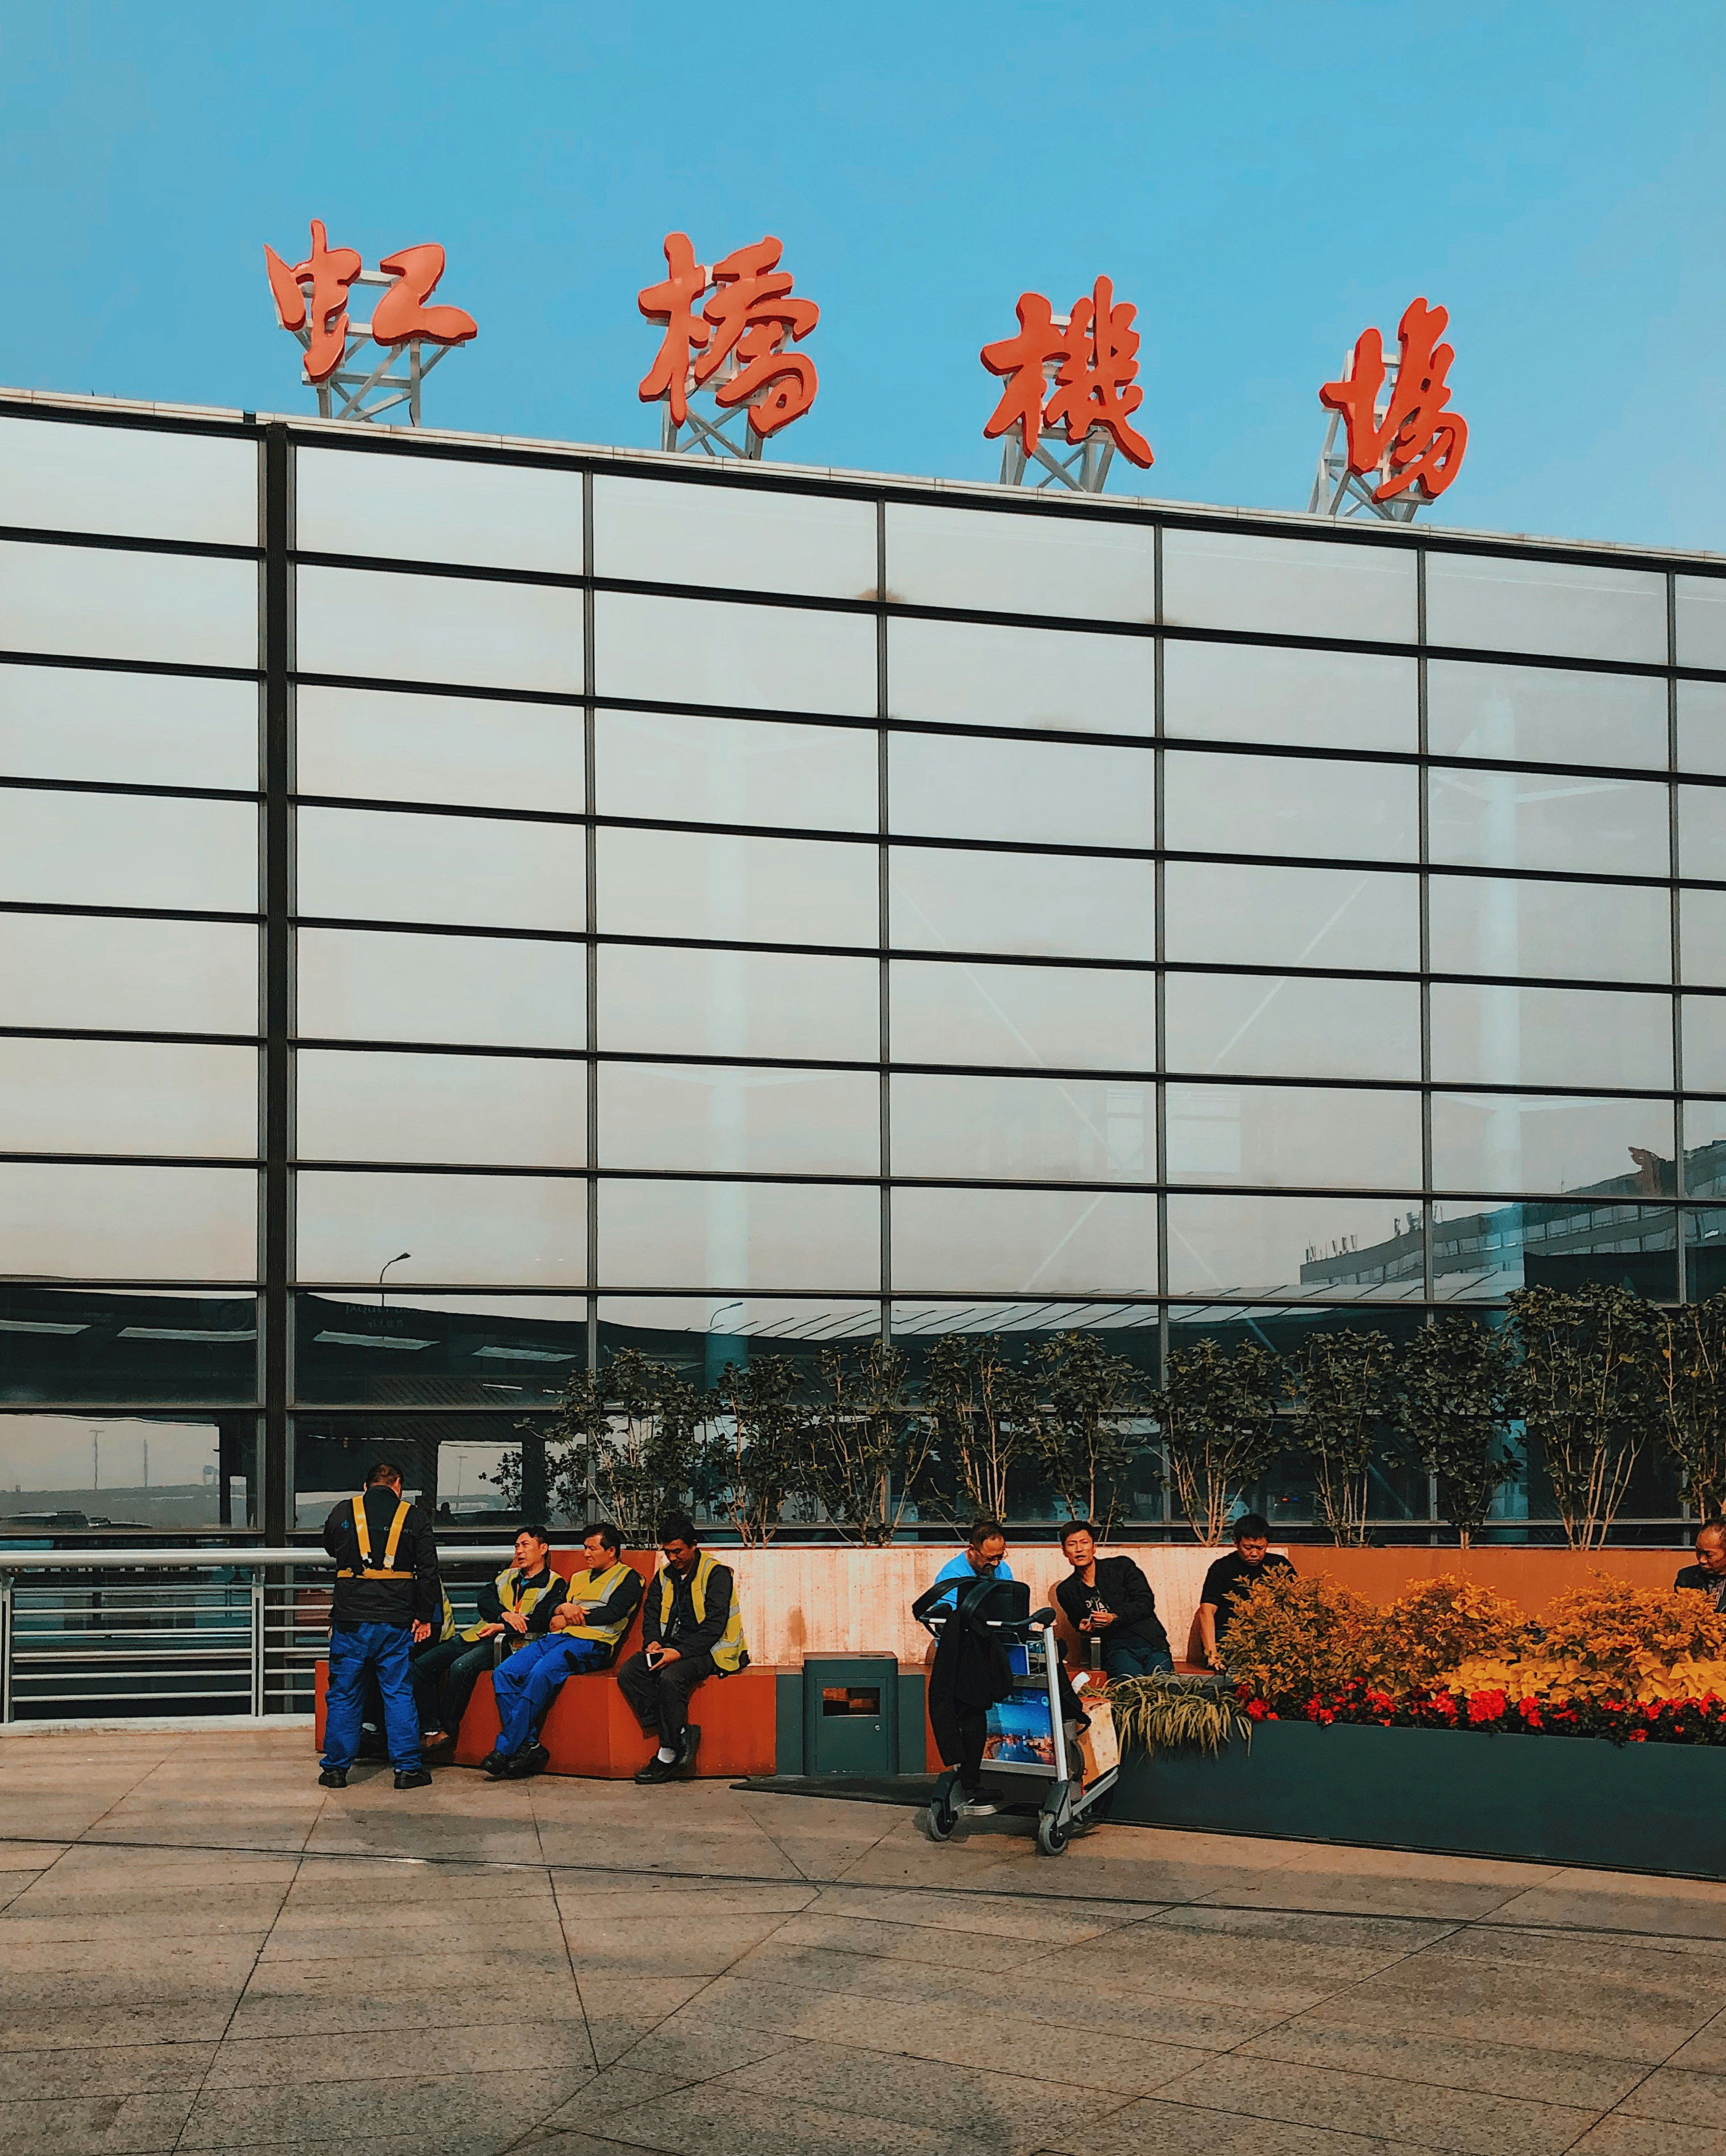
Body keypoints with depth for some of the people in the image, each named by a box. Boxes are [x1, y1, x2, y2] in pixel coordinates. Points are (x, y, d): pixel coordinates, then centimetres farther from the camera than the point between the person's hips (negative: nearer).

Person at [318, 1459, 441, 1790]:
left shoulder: (343, 1512, 3)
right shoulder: (413, 1517, 1)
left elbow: (331, 1547, 23)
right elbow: (428, 1572, -1)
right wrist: (425, 1617, 5)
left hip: (351, 1618, 0)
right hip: (397, 1621, 0)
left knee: (344, 1695, 9)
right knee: (399, 1694, 6)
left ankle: (336, 1768, 12)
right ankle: (406, 1768, 6)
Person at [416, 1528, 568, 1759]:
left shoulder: (555, 1584, 4)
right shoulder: (507, 1576, 25)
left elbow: (541, 1620, -10)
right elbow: (483, 1598, 9)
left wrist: (502, 1627, -15)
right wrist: (505, 1614, -11)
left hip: (509, 1643, -7)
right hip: (477, 1635, 7)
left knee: (461, 1667, -33)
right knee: (424, 1664, -12)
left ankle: (448, 1731, -22)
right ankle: (431, 1726, -13)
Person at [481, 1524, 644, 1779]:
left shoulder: (627, 1577, 10)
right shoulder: (579, 1578, 31)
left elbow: (613, 1612, -6)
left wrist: (569, 1619, -1)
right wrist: (564, 1608, -1)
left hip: (591, 1643, -8)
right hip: (557, 1639, 8)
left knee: (541, 1674, -34)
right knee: (504, 1674, -17)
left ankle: (506, 1749, -29)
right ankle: (529, 1744, -21)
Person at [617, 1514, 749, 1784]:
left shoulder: (716, 1573, -8)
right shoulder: (665, 1575, 14)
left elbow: (715, 1624, -15)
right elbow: (651, 1613, 13)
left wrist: (680, 1652, -25)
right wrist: (653, 1642, -9)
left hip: (709, 1650, -7)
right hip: (671, 1647, 7)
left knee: (671, 1677, -35)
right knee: (628, 1673, -19)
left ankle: (669, 1753, -23)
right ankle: (681, 1734, -21)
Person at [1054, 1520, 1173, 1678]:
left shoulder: (1122, 1566, 12)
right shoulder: (1066, 1591, 18)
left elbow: (1146, 1602, 5)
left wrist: (1115, 1618, -10)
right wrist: (1085, 1628, 2)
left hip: (1150, 1641, 0)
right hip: (1114, 1647, 0)